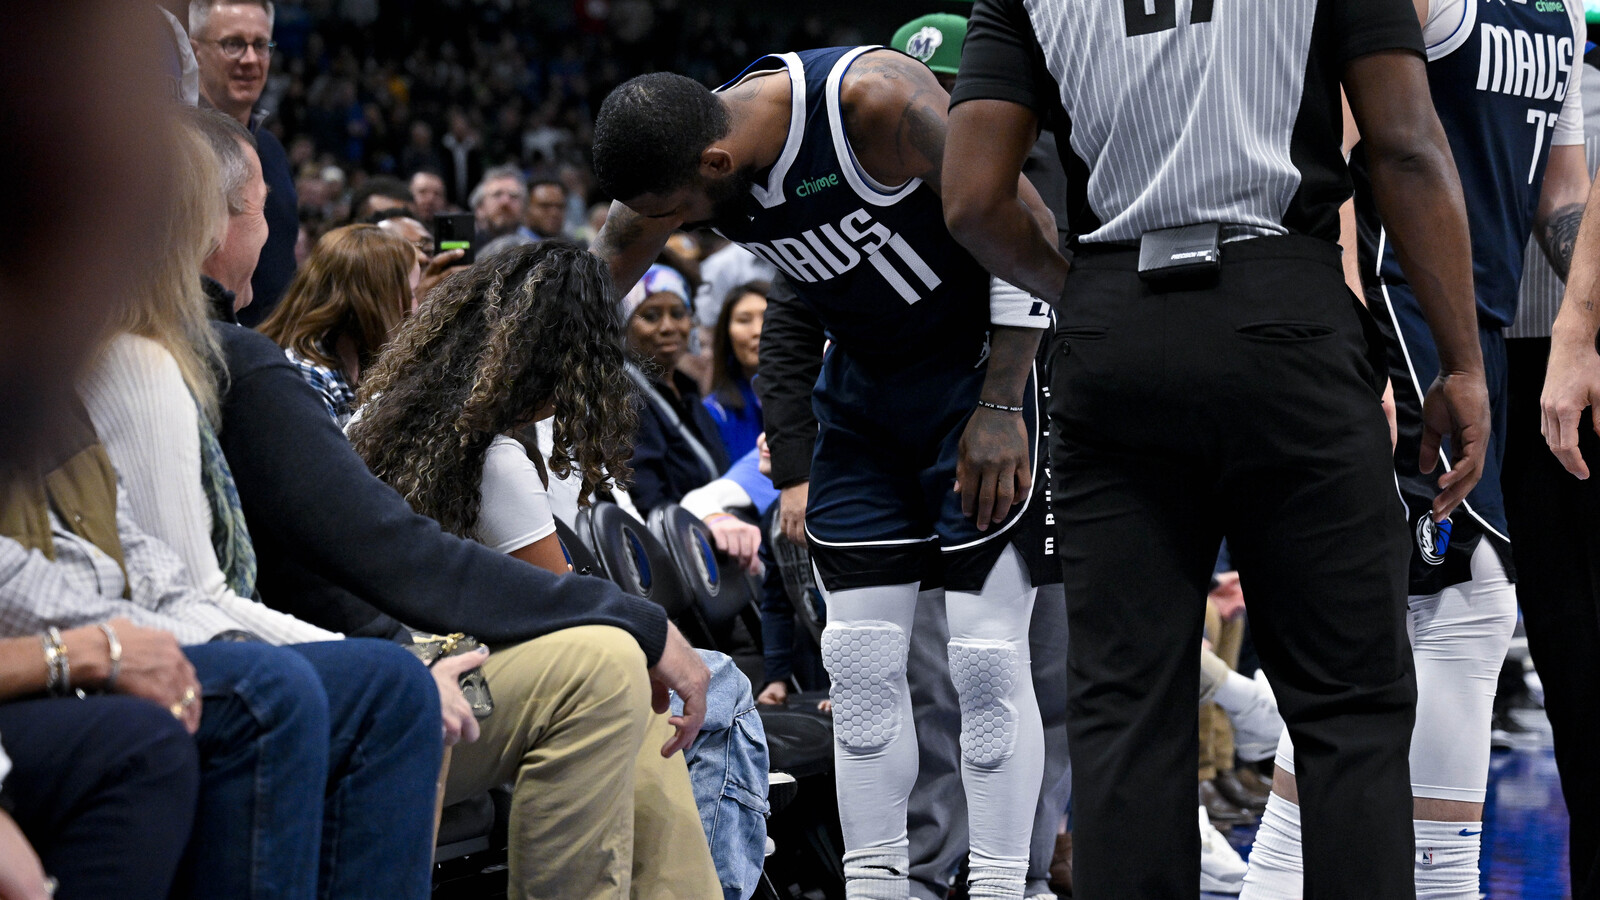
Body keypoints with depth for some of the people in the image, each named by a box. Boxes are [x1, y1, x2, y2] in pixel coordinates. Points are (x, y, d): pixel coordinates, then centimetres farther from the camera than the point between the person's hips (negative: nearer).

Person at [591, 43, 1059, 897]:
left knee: (987, 656, -8)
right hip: (864, 385, 6)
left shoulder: (875, 100, -29)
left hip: (981, 366, -6)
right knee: (859, 657, 1)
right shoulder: (676, 158, -11)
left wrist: (1000, 408, -21)